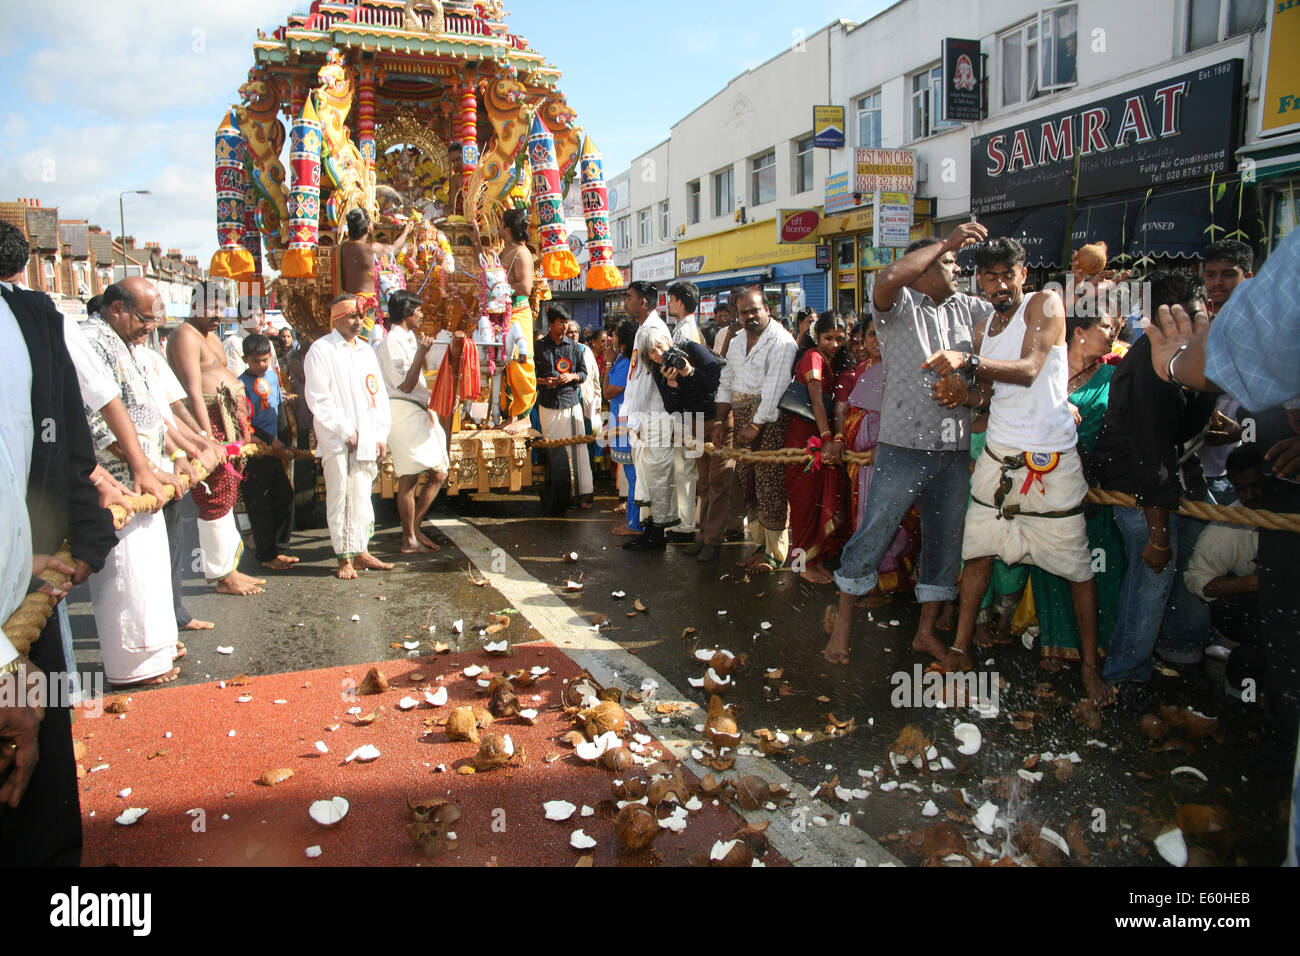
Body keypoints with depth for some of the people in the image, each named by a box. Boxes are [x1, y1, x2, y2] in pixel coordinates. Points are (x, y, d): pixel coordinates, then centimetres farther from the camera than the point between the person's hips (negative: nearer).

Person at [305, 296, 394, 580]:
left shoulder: (366, 351, 16)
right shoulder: (321, 350, -3)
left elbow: (379, 396, 16)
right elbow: (318, 399, -9)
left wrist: (381, 435, 7)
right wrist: (346, 432, -11)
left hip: (367, 438, 5)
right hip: (337, 440, -5)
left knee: (362, 497, 8)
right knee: (340, 499, -2)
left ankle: (361, 552, 16)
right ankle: (344, 559, 4)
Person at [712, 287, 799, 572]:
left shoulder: (780, 342, -9)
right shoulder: (736, 343, 16)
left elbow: (774, 389, -15)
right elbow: (726, 384, 19)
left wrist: (756, 425, -17)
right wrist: (720, 421, 10)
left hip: (768, 418, -8)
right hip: (741, 416, 8)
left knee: (769, 485, -6)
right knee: (747, 482, 10)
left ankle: (775, 553, 3)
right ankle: (761, 544, 20)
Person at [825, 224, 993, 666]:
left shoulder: (965, 308, 14)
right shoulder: (899, 306, -3)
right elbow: (887, 279, -24)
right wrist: (947, 242, -18)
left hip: (954, 451, 6)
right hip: (905, 447, -6)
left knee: (946, 543, 12)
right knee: (873, 536, -1)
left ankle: (927, 631, 25)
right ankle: (843, 624, 15)